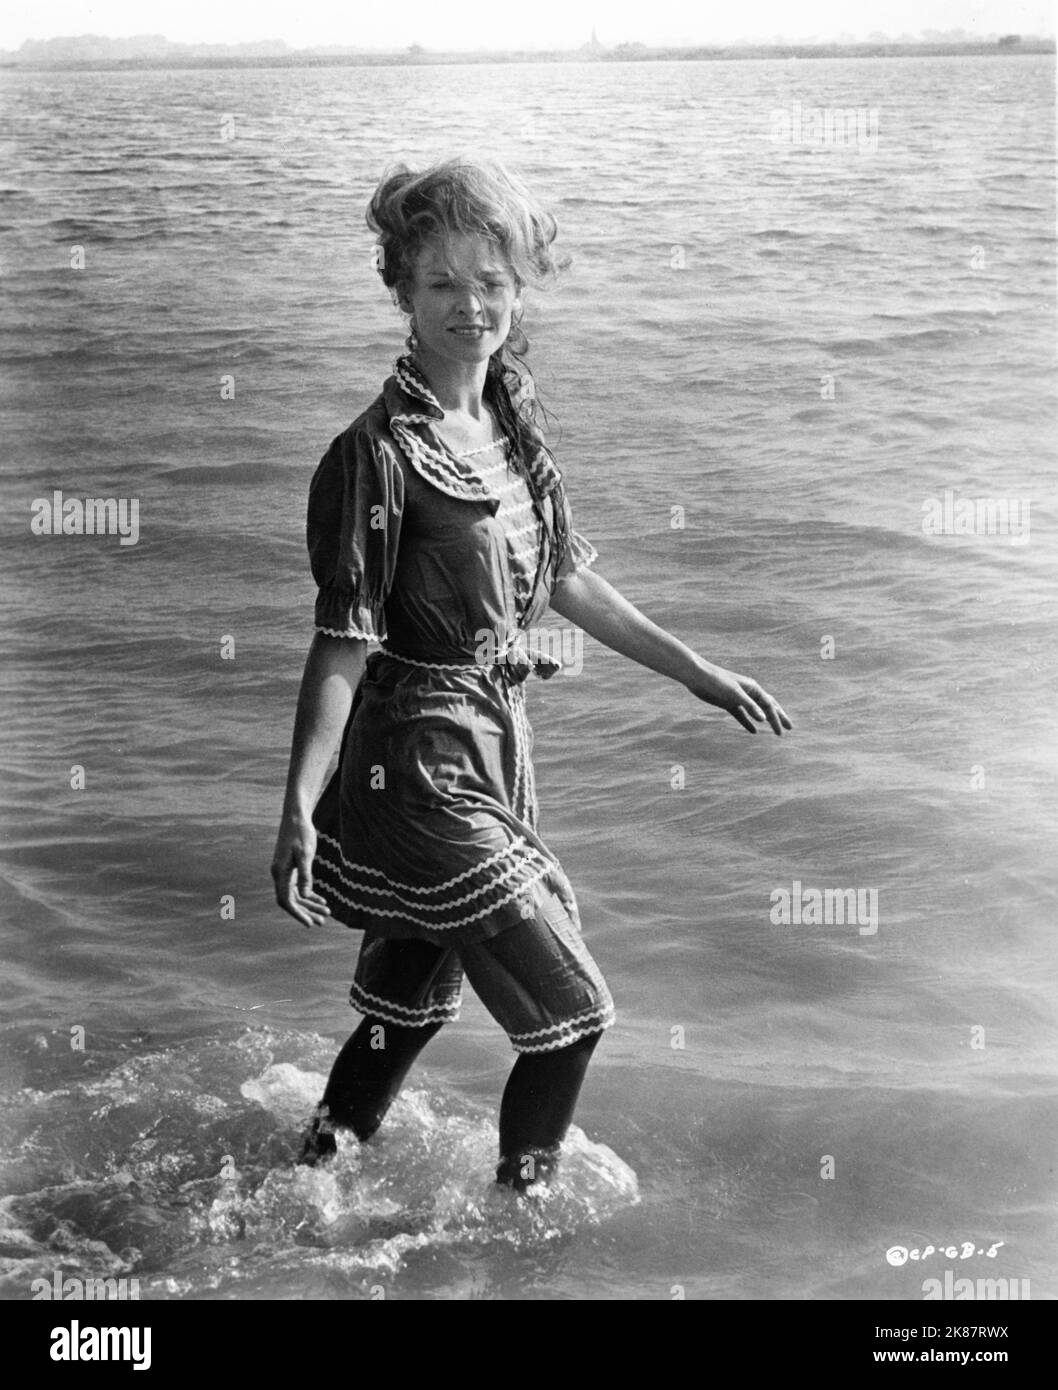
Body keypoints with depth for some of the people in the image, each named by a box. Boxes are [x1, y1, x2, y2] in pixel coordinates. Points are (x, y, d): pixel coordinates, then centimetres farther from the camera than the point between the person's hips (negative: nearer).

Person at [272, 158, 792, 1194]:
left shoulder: (512, 424, 8)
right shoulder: (379, 456, -16)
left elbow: (566, 577, 18)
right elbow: (342, 645, -19)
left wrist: (695, 671, 22)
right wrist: (299, 806, -26)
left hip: (495, 747, 8)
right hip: (419, 767, -8)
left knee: (412, 1005, 20)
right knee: (572, 1010, -1)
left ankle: (315, 1170, 38)